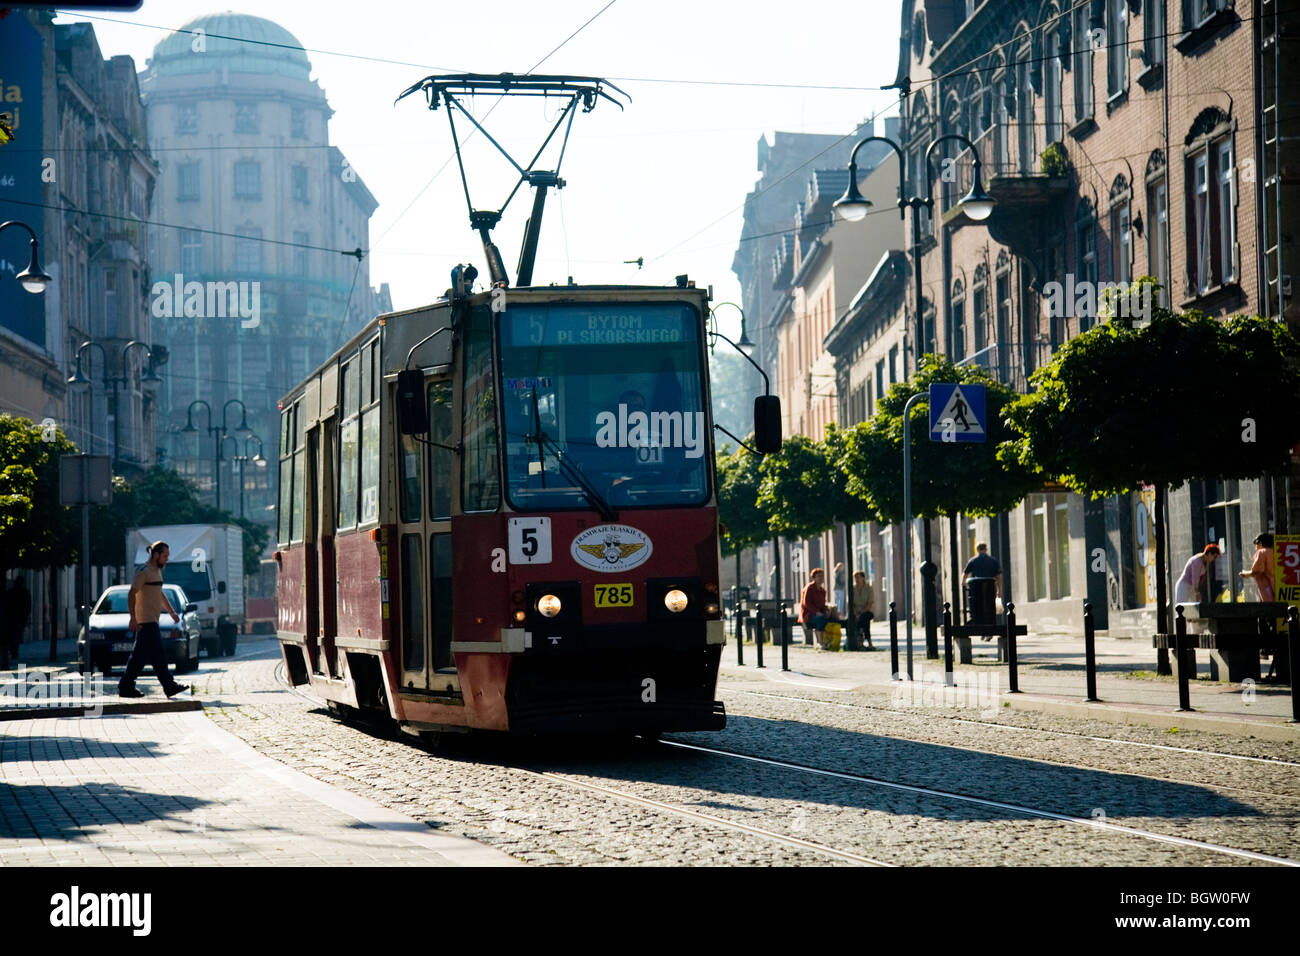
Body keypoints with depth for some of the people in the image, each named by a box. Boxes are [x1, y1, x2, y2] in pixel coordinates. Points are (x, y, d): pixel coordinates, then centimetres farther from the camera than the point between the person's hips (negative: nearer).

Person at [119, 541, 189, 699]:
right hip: (146, 621, -10)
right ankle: (169, 687, -12)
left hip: (151, 621, 10)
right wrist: (133, 618, -23)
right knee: (157, 655, -10)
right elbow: (131, 594, -16)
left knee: (139, 656, 9)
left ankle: (126, 688, 11)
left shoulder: (157, 572, 20)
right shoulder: (144, 572, -11)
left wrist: (172, 612, 27)